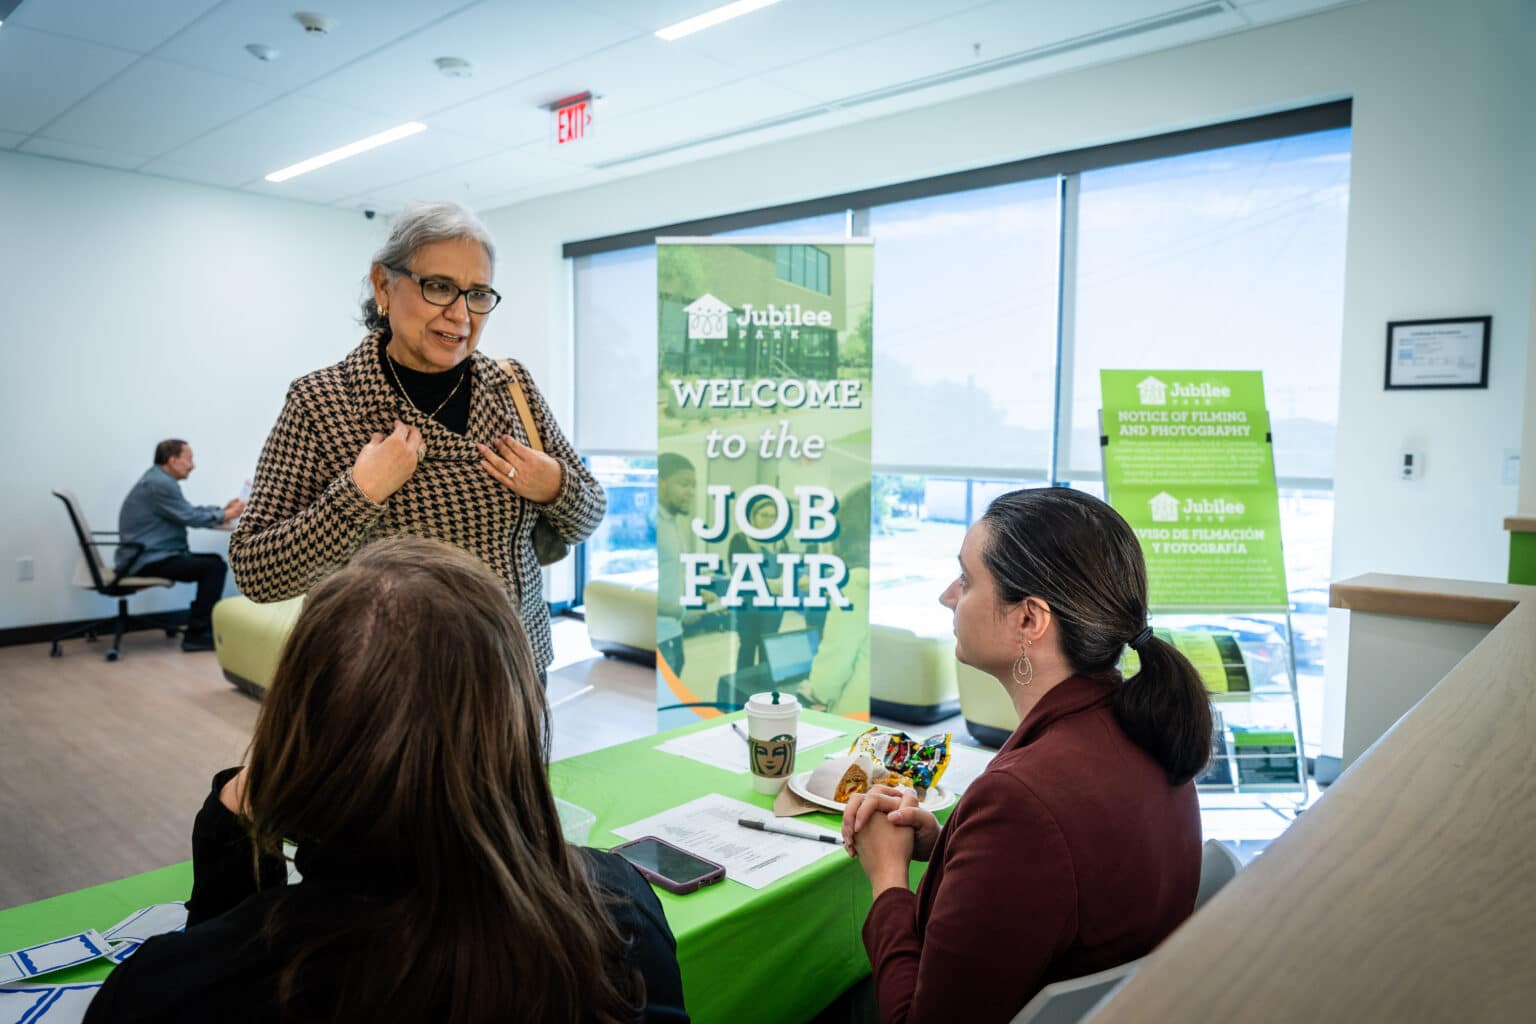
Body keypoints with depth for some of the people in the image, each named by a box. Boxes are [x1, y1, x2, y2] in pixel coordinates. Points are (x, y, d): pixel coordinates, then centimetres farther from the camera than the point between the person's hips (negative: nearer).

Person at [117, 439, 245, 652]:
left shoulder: (160, 479, 15)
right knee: (215, 567, -16)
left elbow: (188, 510, 21)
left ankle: (209, 625, 16)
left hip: (150, 555, 11)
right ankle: (196, 635, -11)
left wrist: (223, 509, 11)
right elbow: (190, 517, -16)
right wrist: (226, 515, -3)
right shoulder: (159, 484, -18)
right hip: (147, 561, -11)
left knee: (214, 560, 13)